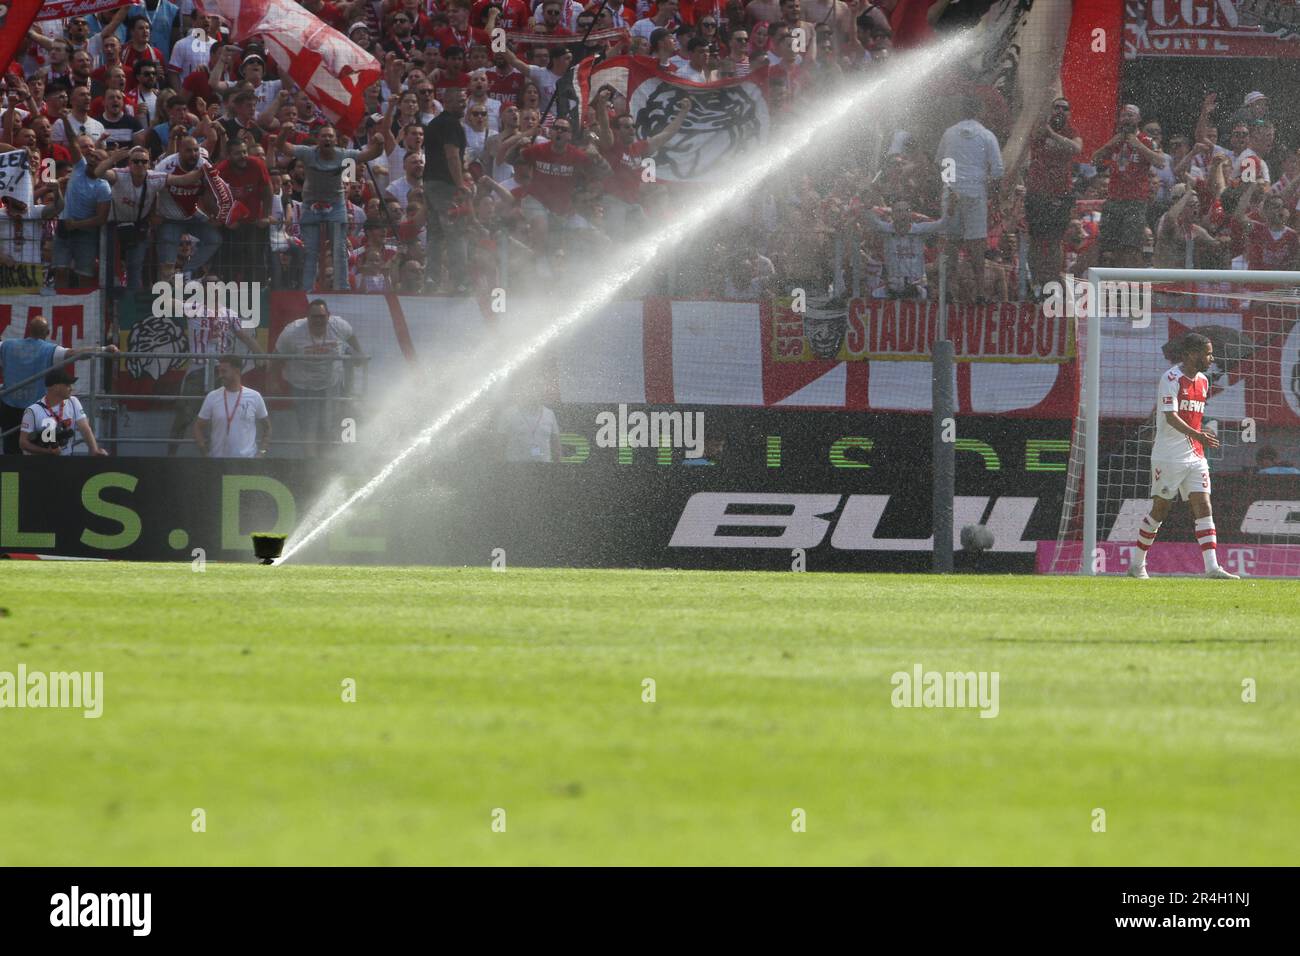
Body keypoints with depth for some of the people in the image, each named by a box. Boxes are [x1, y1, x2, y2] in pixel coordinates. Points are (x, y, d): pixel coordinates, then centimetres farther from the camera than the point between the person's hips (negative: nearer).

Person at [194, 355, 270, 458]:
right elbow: (198, 427, 7)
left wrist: (262, 451, -2)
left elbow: (267, 426, 10)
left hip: (247, 458, -1)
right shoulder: (212, 397, 1)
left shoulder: (254, 397, 0)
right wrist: (204, 452, -5)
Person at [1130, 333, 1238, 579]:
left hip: (1195, 456, 6)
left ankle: (1212, 567, -10)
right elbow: (1170, 416, -22)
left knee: (1203, 508, -4)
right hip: (1169, 456, -6)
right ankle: (1137, 565, 15)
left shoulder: (1203, 381, 12)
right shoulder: (1171, 379, -12)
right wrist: (1197, 435, -35)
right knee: (1160, 509, 1)